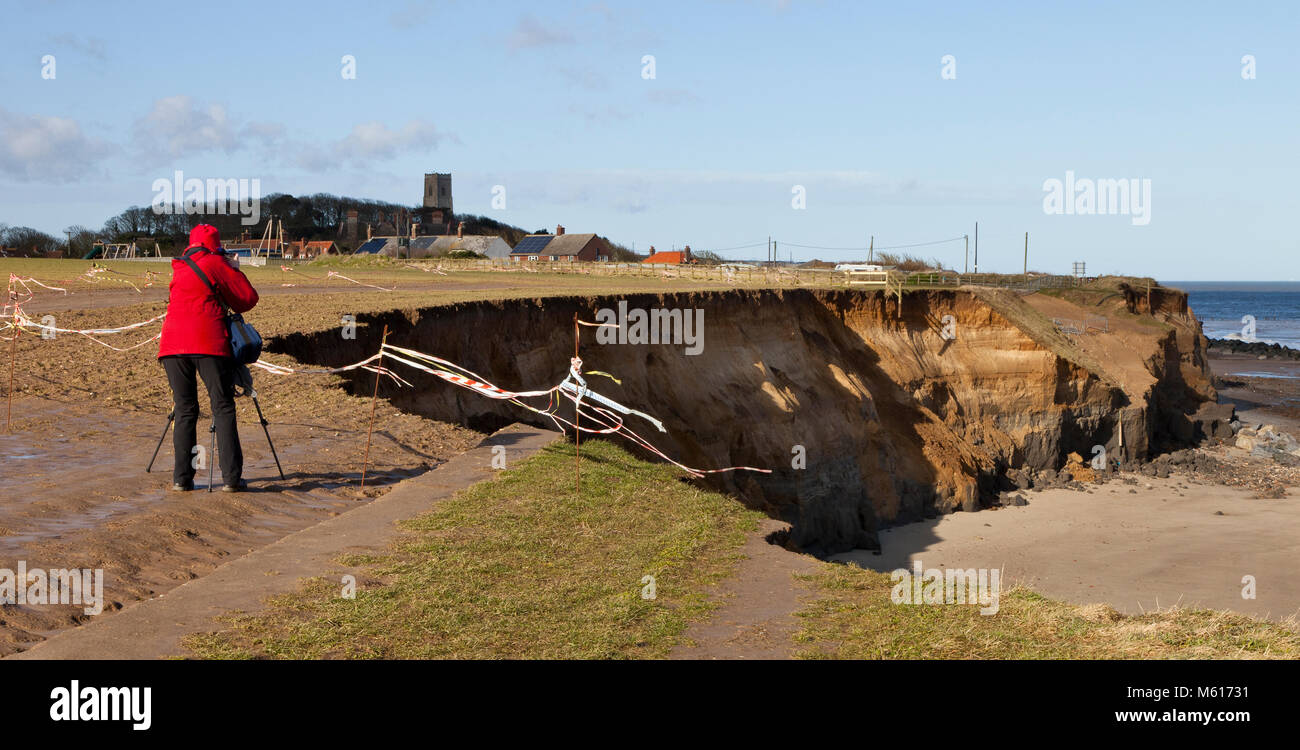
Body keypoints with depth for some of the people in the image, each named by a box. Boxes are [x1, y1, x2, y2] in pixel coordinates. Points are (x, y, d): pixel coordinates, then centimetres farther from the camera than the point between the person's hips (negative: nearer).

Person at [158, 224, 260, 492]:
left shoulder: (179, 268, 21)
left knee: (185, 410, 9)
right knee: (223, 408, -3)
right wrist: (234, 270, 19)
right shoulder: (215, 263, 4)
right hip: (209, 343, -5)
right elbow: (248, 299, 5)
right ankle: (231, 477, -8)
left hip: (173, 344, 5)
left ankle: (182, 477, 4)